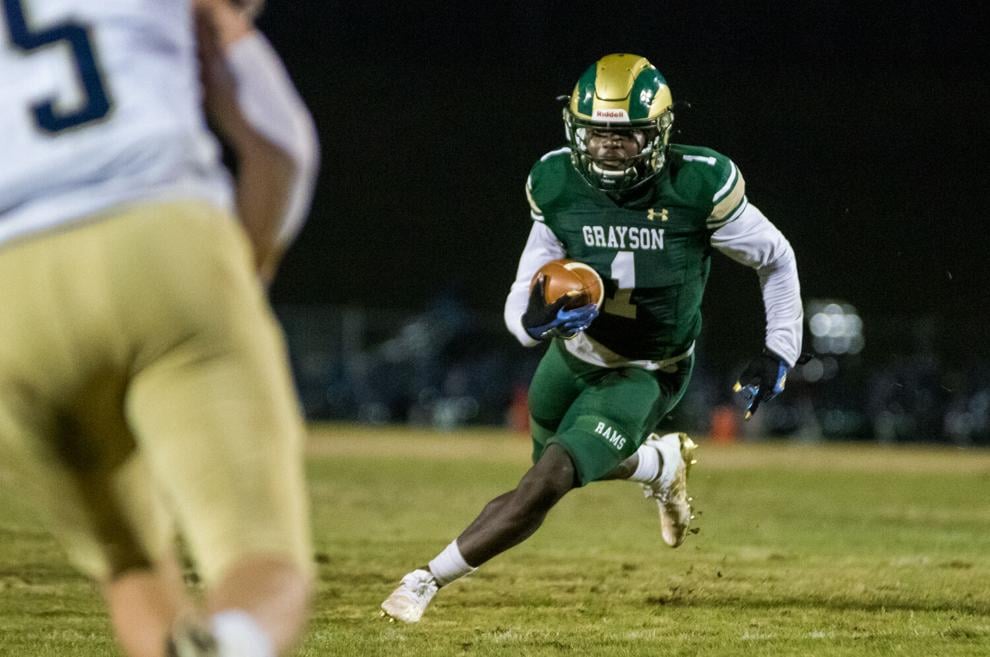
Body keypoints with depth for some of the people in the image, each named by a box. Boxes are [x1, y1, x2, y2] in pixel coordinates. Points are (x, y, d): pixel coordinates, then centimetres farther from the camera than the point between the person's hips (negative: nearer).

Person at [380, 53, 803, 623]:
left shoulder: (698, 187, -25)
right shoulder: (558, 187, -17)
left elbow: (777, 259, -7)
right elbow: (521, 311, -14)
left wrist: (780, 351, -11)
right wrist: (534, 315, -38)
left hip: (641, 377, -4)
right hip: (573, 352, 4)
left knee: (548, 483, -19)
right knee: (560, 461, 26)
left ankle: (429, 580, -8)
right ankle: (662, 462, 53)